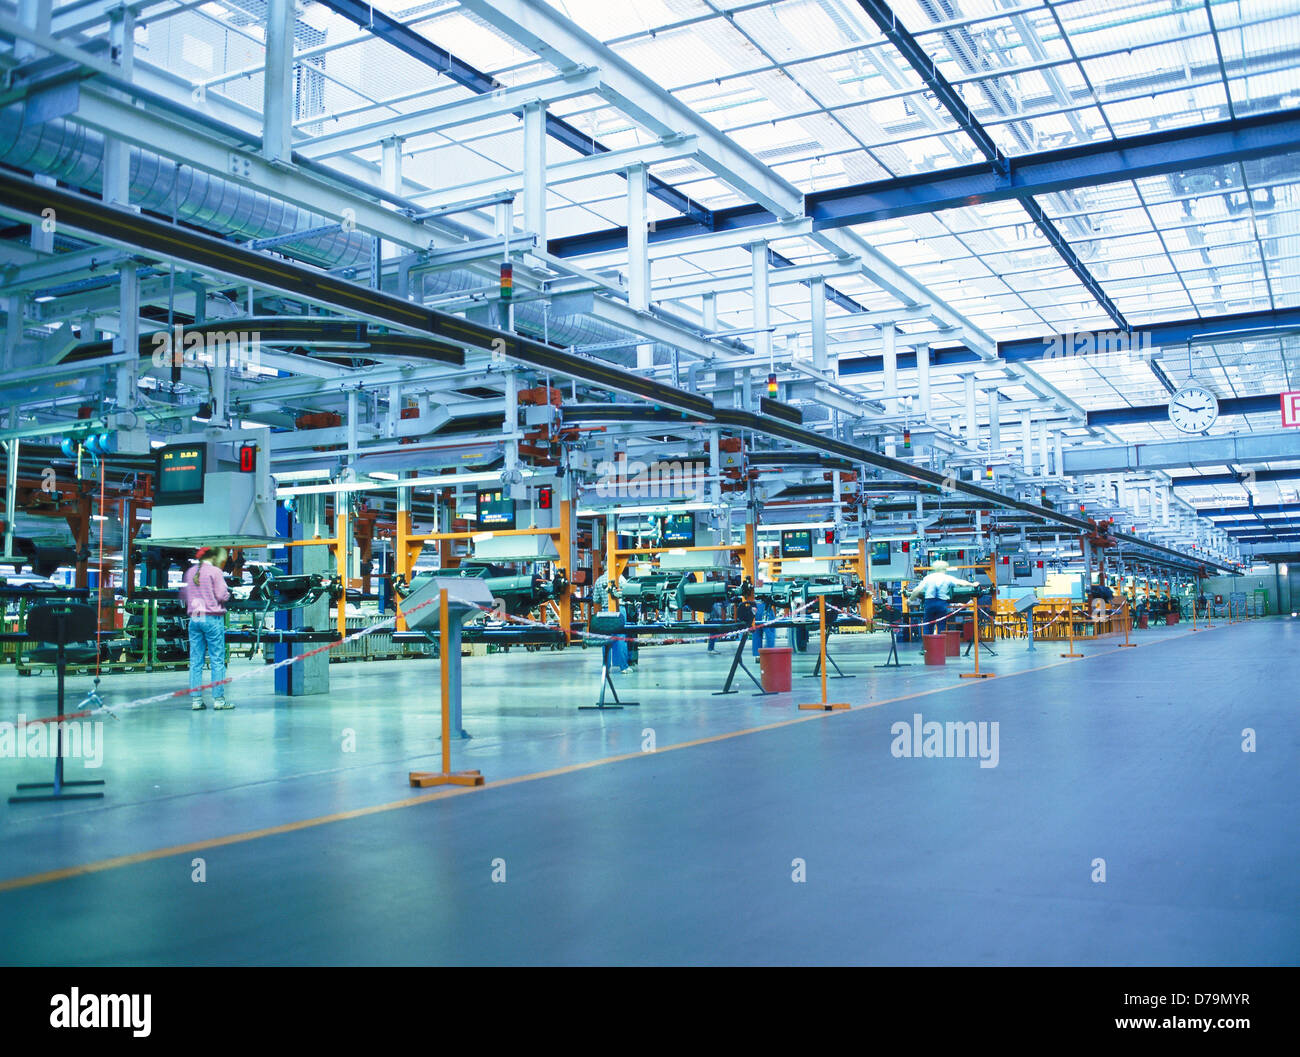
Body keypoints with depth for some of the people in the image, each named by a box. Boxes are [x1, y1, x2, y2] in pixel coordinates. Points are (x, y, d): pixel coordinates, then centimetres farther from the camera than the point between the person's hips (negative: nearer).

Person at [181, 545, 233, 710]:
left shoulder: (190, 572, 11)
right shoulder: (214, 571, -7)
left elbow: (183, 595, 17)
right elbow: (222, 595, -10)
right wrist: (227, 594, 10)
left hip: (194, 618, 6)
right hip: (212, 618, -6)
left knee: (195, 661, 7)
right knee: (217, 660, 0)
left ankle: (196, 699, 7)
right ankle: (219, 699, 0)